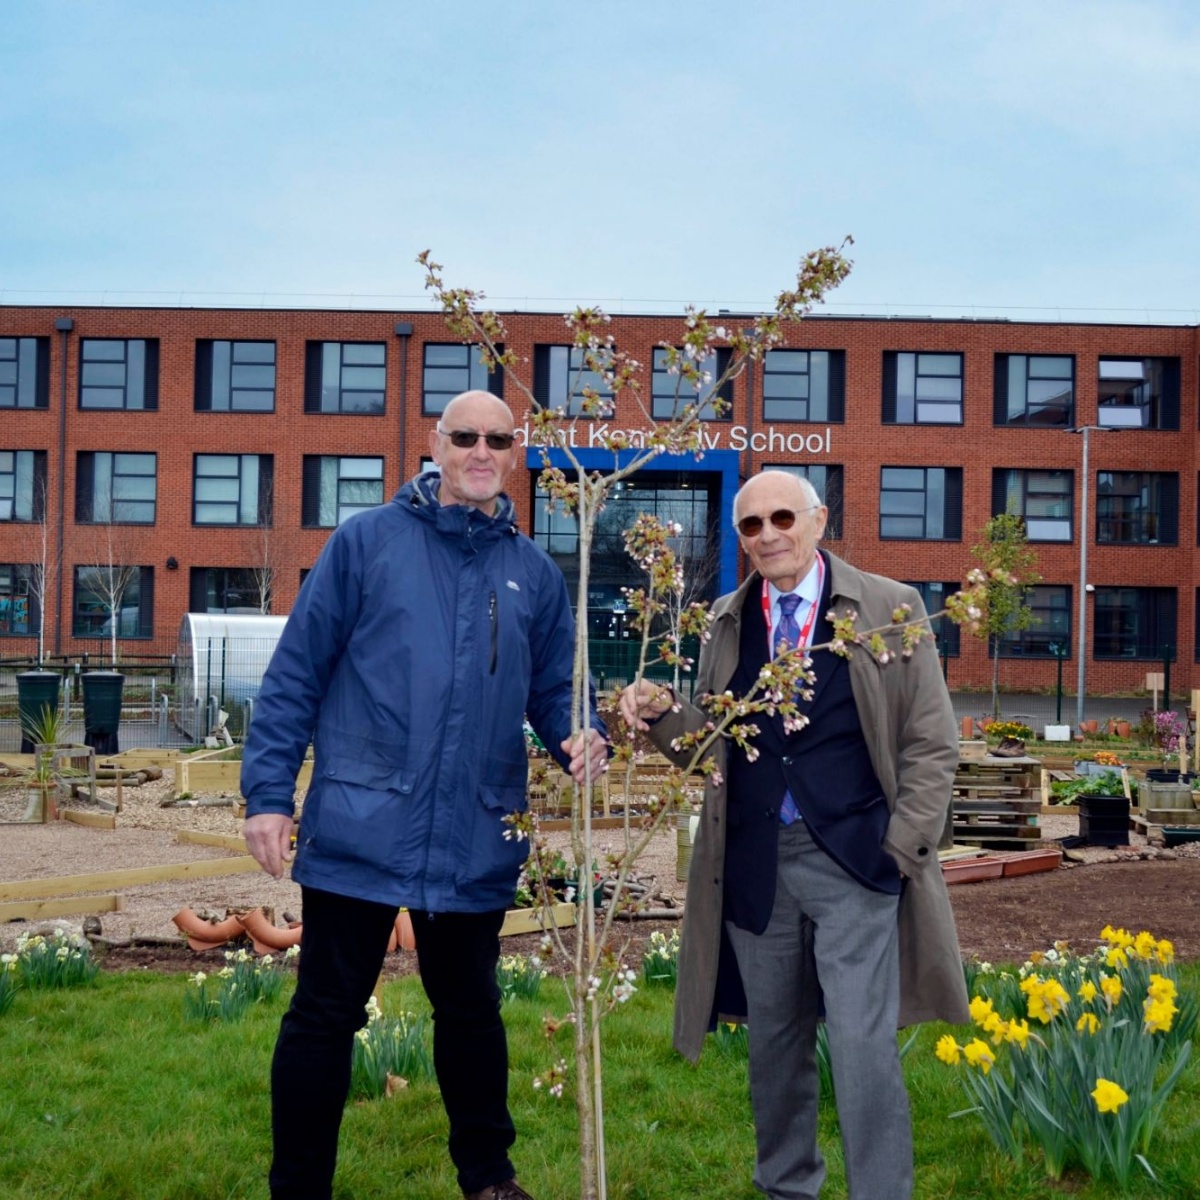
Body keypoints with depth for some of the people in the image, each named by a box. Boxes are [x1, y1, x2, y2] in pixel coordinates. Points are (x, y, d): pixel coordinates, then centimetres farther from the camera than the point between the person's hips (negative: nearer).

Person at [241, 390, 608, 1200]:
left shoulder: (535, 573, 9)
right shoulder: (366, 542, -1)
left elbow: (555, 691, 12)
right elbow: (296, 672, -2)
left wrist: (582, 740, -10)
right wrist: (268, 792, -8)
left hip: (476, 845, 3)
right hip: (360, 830, -3)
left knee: (471, 1010, 18)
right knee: (325, 1015, 5)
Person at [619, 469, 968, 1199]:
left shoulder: (890, 608, -1)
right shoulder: (727, 622, 10)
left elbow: (933, 743, 0)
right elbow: (716, 748, 12)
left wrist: (902, 849, -7)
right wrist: (663, 713, -8)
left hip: (854, 862, -4)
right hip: (756, 865, 4)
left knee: (864, 1045, -6)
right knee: (775, 1042, 15)